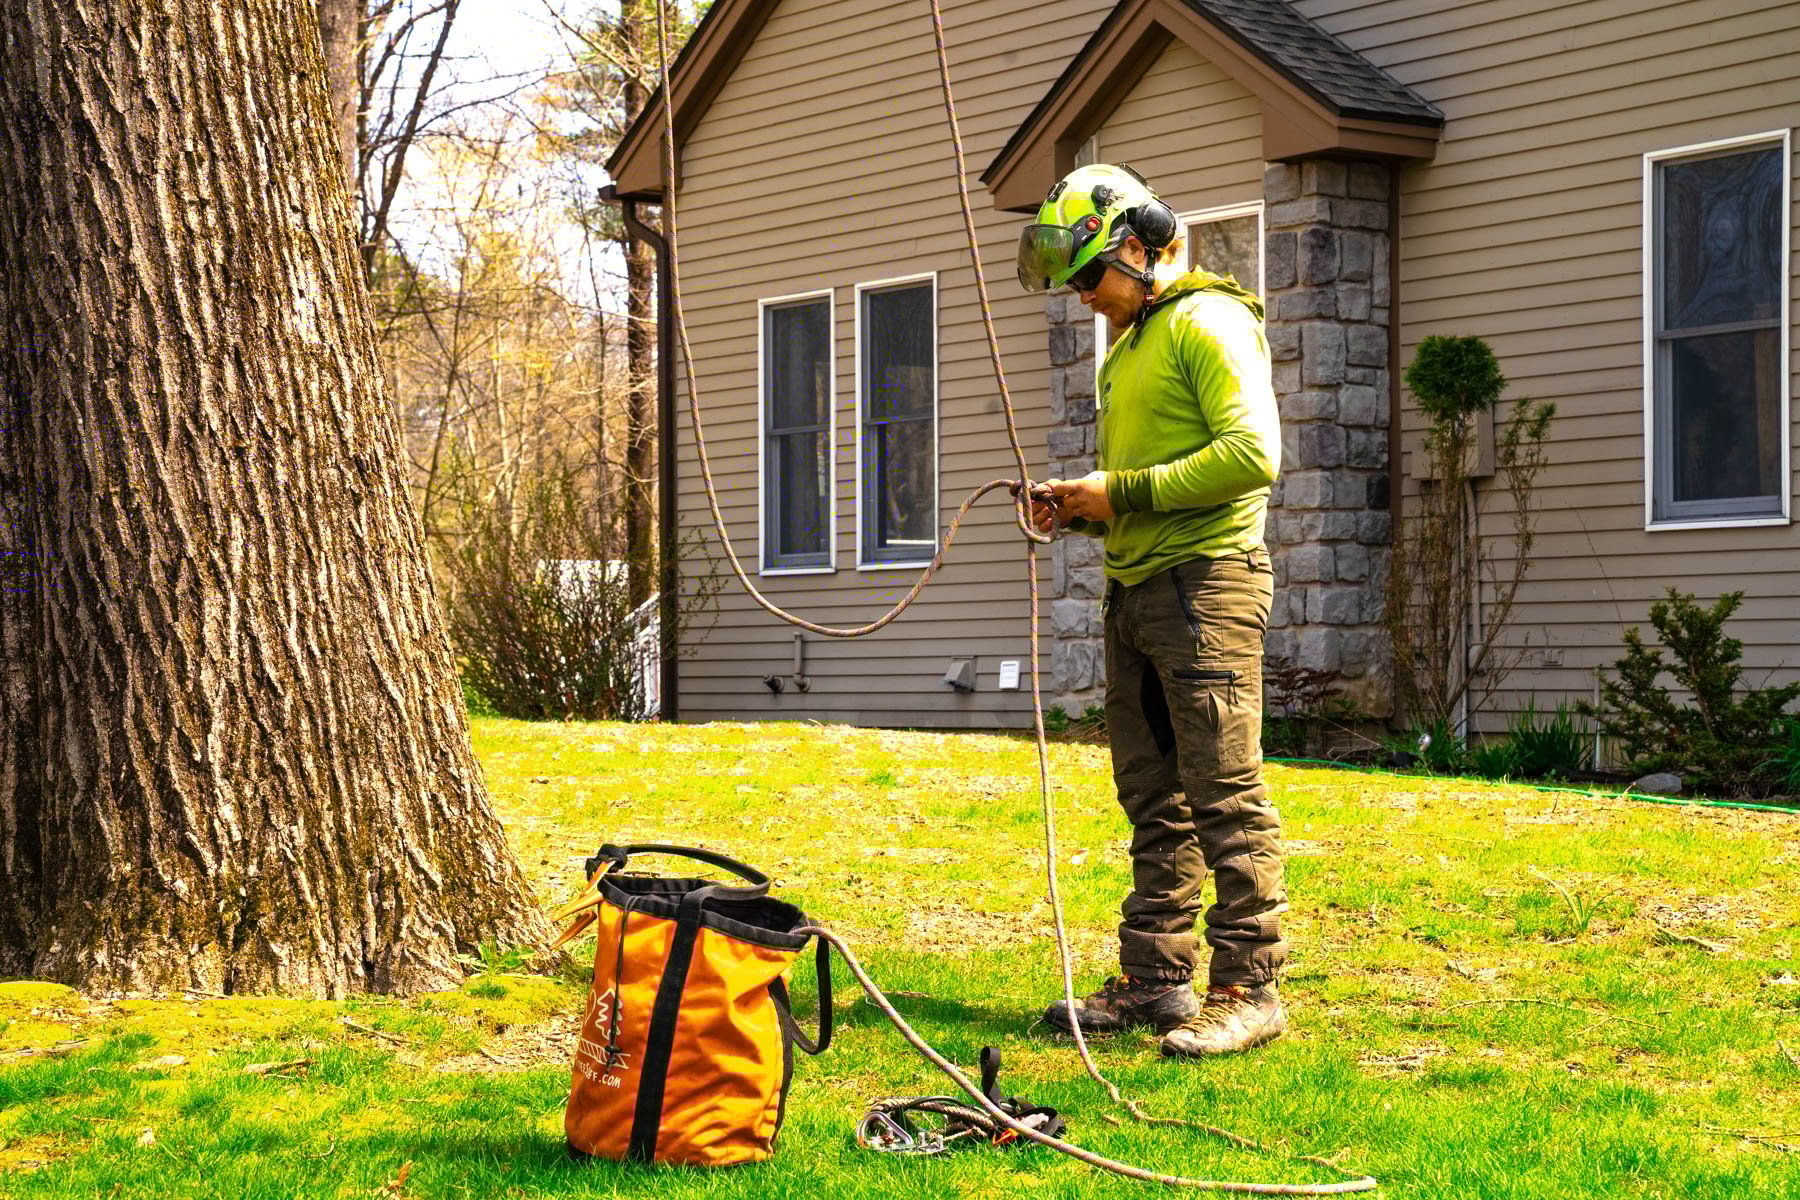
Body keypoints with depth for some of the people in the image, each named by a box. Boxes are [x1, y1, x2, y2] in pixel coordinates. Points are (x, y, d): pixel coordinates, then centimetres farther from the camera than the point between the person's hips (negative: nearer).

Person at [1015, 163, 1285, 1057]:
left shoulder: (1207, 323, -7)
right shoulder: (1127, 344, 22)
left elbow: (1252, 454, -18)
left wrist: (1122, 492, -15)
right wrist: (1081, 507, 9)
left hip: (1204, 580, -10)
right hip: (1133, 585, 10)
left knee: (1225, 797, -8)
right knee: (1152, 798, 10)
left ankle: (1249, 987, -6)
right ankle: (1155, 977, 15)